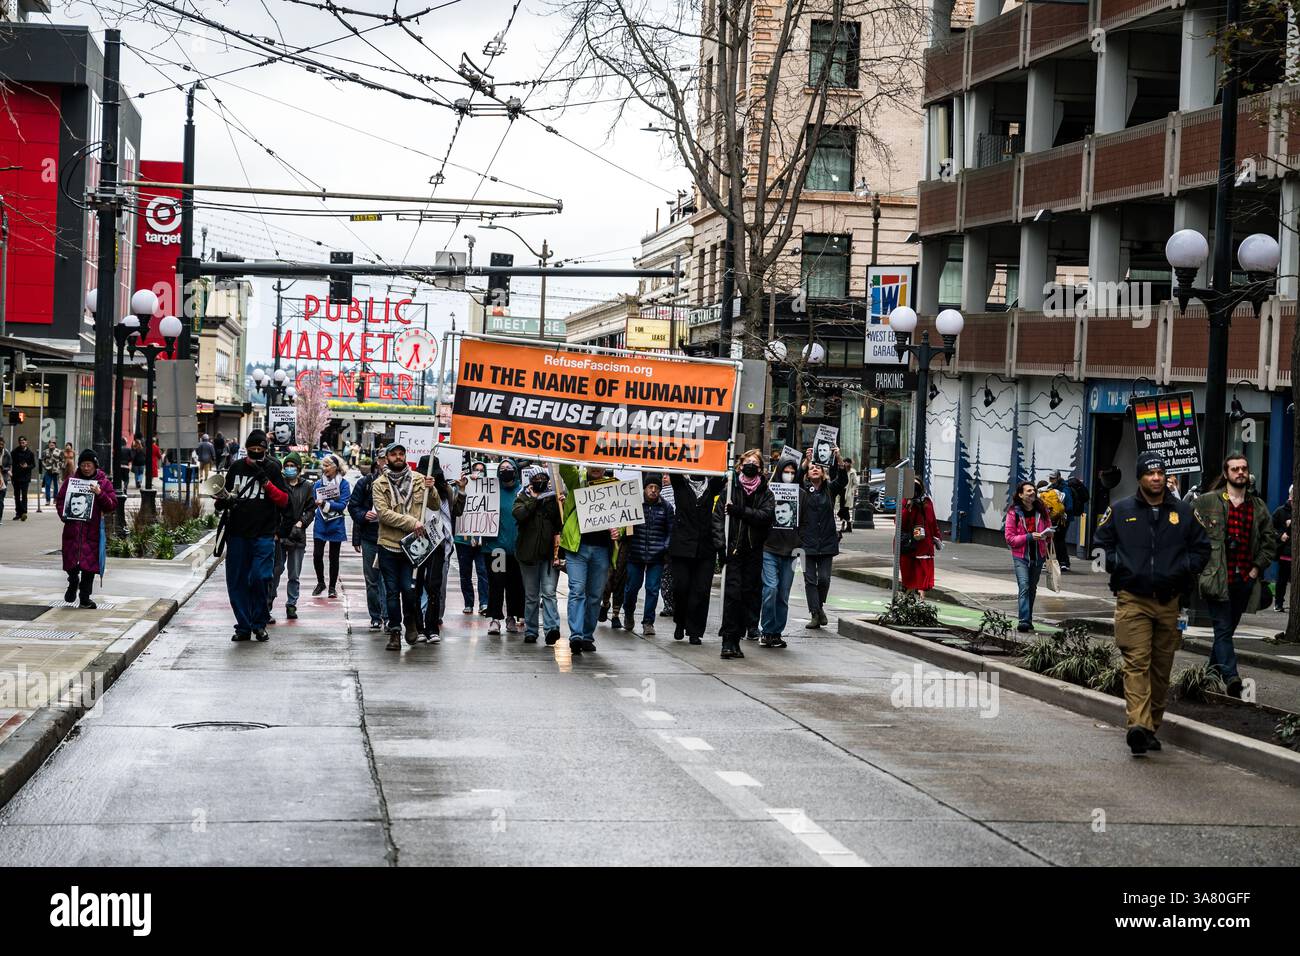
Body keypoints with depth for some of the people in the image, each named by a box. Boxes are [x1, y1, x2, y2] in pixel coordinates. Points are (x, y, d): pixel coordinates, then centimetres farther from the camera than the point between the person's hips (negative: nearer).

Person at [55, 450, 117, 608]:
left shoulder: (103, 482, 5)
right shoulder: (71, 480, 8)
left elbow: (113, 505, 0)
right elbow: (59, 499, 13)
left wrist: (100, 493, -15)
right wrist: (64, 515, -3)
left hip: (93, 529, -1)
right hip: (72, 528, 1)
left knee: (90, 565, 0)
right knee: (71, 561, -1)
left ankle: (84, 598, 11)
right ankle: (73, 583, 31)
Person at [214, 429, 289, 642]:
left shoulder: (273, 469, 4)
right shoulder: (236, 468, 12)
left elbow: (284, 500, -2)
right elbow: (224, 495, 22)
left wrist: (266, 482, -13)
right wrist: (222, 501, -1)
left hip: (264, 534, -3)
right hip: (237, 533, 3)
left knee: (260, 577, -13)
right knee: (237, 581, 3)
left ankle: (259, 623, 5)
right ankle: (243, 626, 13)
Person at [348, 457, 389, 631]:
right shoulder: (364, 483, 4)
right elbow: (353, 506, 9)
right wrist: (364, 515, -10)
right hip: (369, 537, 2)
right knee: (372, 580, 7)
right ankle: (375, 617, 16)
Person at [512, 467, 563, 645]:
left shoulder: (553, 497, 9)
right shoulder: (523, 498, 8)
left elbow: (561, 522, 3)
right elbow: (518, 514, -13)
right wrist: (534, 500, -10)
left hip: (550, 553, -1)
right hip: (529, 553, 1)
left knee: (549, 592, -11)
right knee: (531, 596, 8)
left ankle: (552, 628, -20)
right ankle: (530, 631, 14)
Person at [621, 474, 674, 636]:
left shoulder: (666, 507, 4)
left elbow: (670, 531, 9)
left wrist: (666, 550, 0)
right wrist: (626, 545, -2)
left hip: (656, 557, 0)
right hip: (635, 555, 0)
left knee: (653, 589, -3)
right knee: (632, 586, 8)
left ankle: (648, 622, 6)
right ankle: (628, 613, 35)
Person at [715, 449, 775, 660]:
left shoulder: (765, 492, 9)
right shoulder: (730, 489, 5)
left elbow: (766, 515, -8)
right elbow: (718, 517, 0)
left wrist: (740, 511, -18)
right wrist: (721, 545, -11)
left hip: (754, 552, 2)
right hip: (733, 549, -2)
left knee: (750, 591, 3)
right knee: (732, 593, -10)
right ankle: (729, 641, -10)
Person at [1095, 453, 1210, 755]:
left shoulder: (1183, 512, 10)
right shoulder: (1120, 511, 5)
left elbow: (1201, 547, 17)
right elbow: (1100, 543, 12)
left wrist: (1183, 571, 1)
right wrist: (1118, 566, -3)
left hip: (1168, 602, 3)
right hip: (1132, 600, -3)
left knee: (1161, 669, 7)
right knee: (1137, 663, -16)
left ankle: (1151, 728, 17)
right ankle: (1138, 725, -28)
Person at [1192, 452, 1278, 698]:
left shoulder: (1259, 507, 11)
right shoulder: (1207, 502, 0)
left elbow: (1270, 540, 16)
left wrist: (1258, 567, 6)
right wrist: (1202, 563, -5)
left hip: (1245, 579, 4)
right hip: (1218, 577, -4)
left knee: (1228, 629, 12)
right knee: (1224, 629, -11)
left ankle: (1212, 671, 26)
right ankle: (1231, 677, -20)